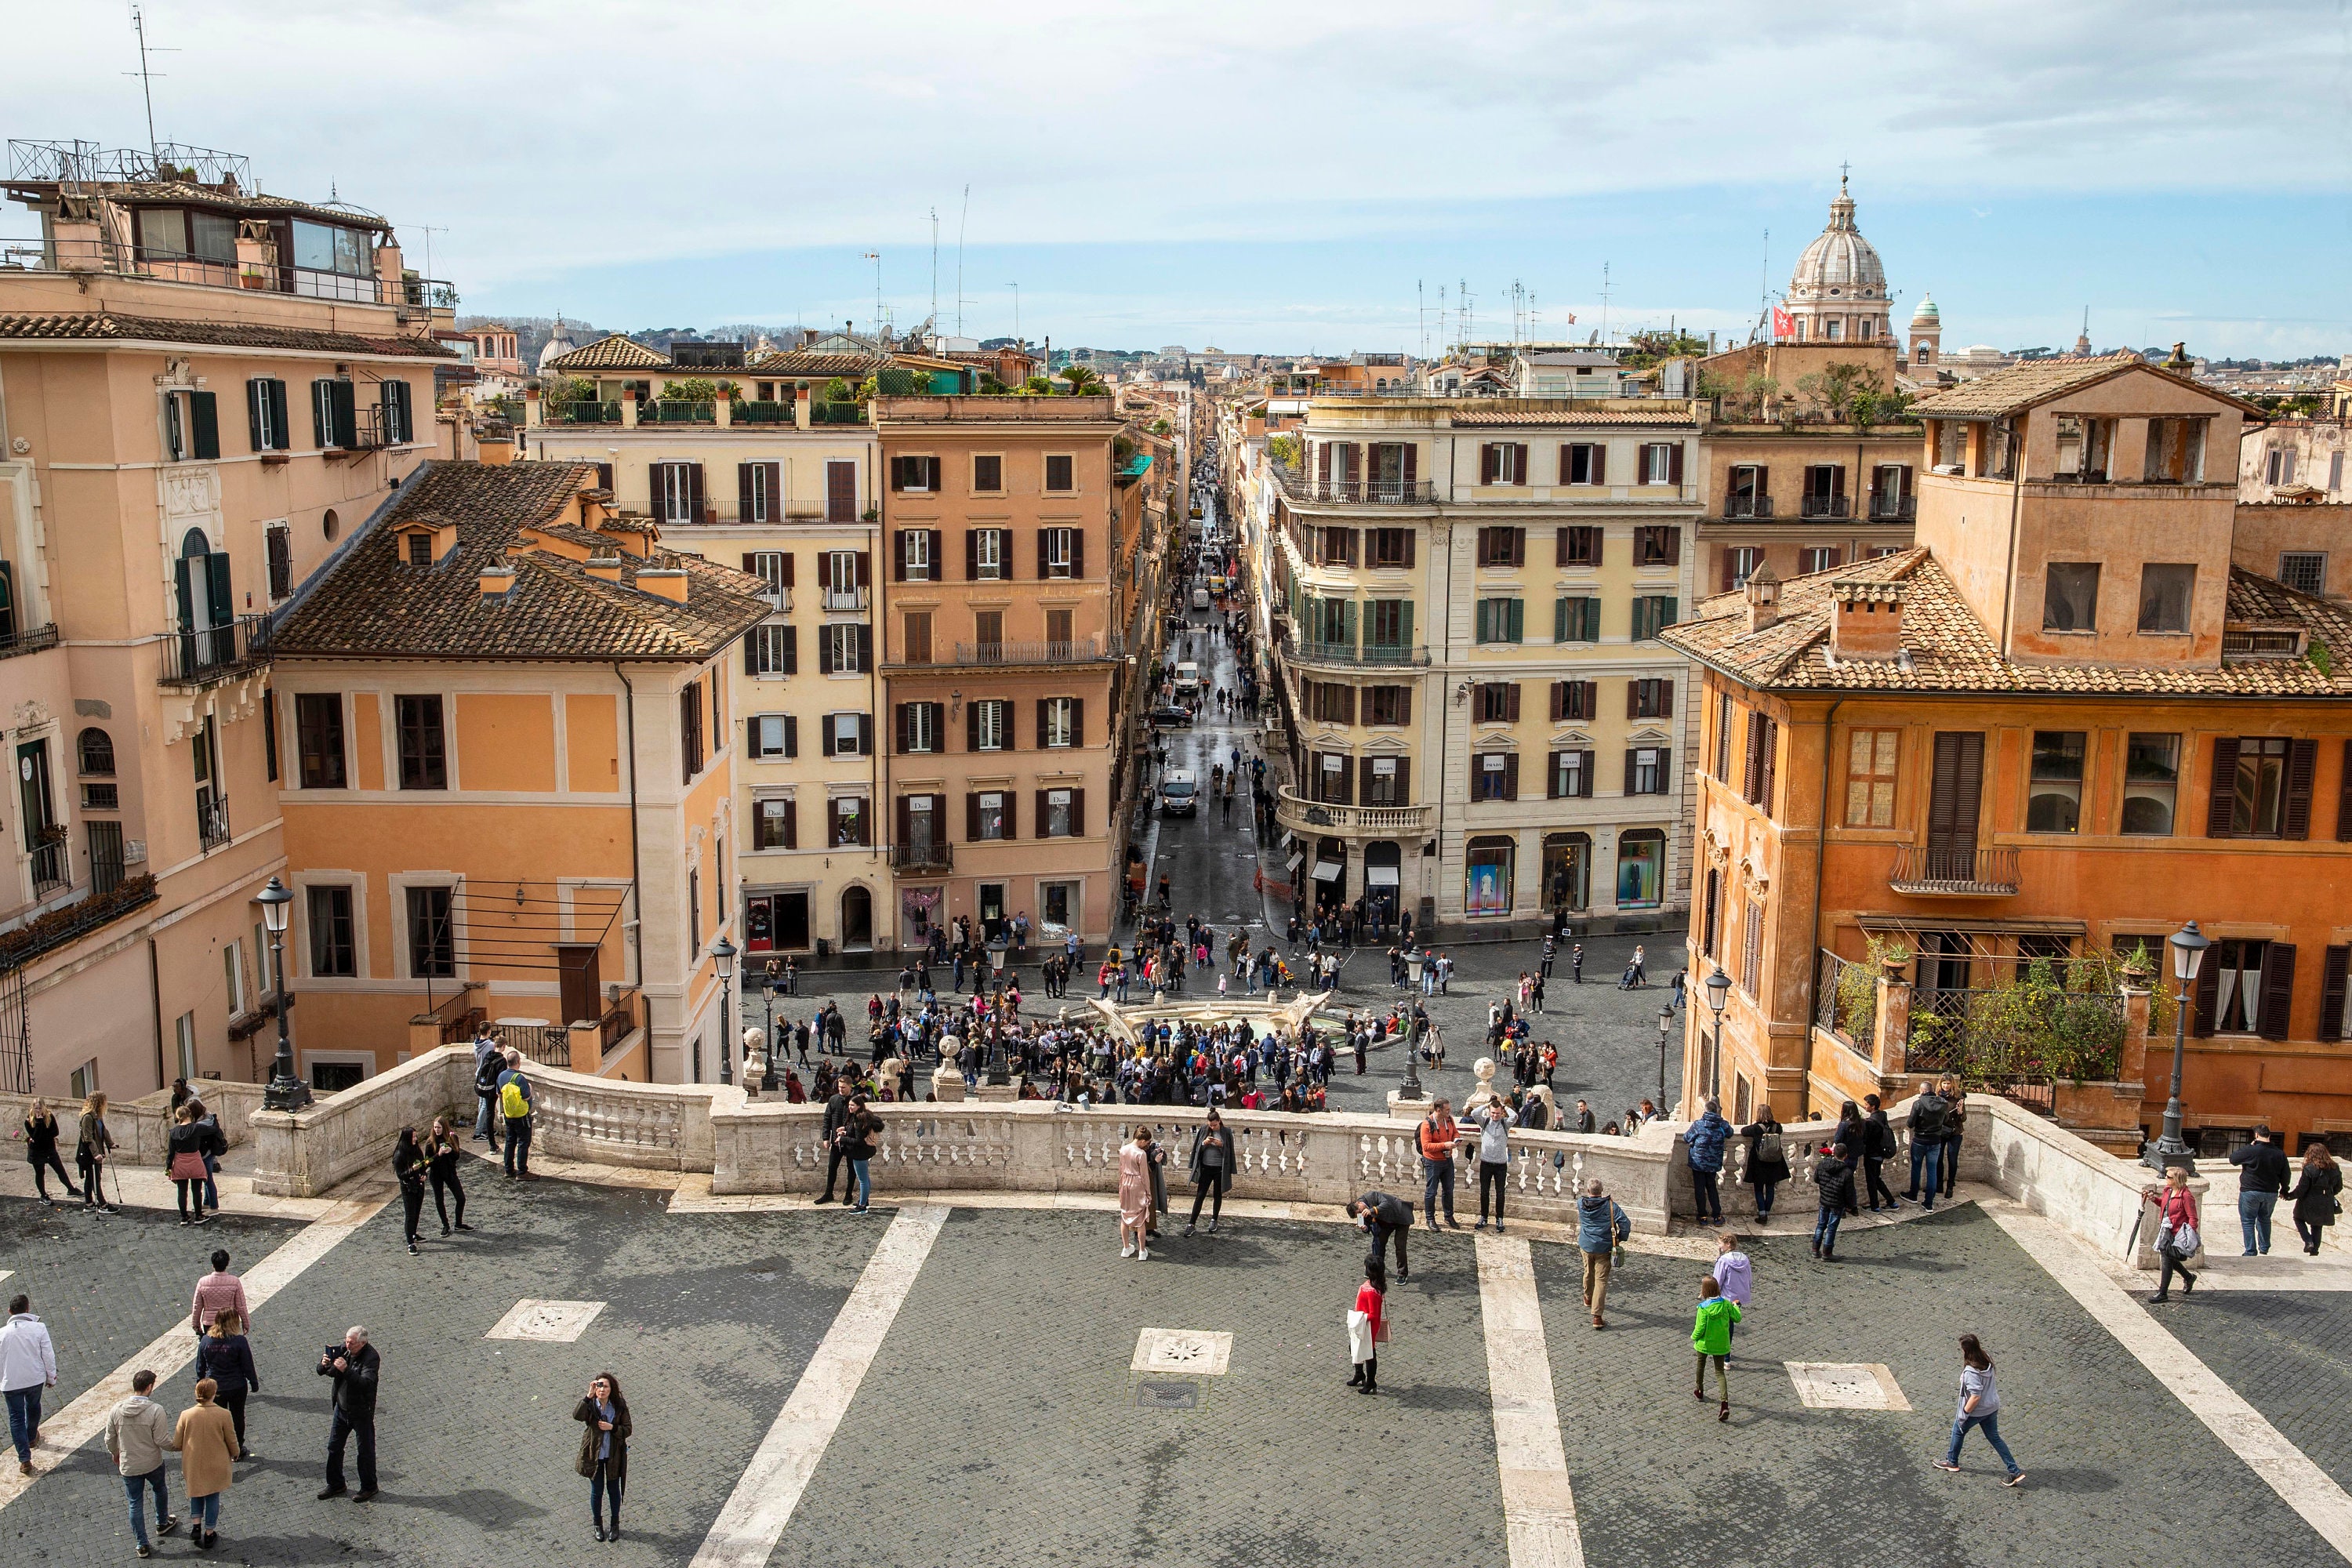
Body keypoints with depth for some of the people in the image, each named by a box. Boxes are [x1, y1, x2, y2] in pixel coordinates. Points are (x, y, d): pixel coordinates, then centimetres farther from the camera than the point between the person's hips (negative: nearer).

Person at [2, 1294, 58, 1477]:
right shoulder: (39, 1328, -12)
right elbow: (48, 1355, -8)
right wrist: (52, 1377, 6)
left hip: (11, 1383, -1)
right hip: (35, 1379, 1)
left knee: (16, 1418, 7)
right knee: (33, 1407, 28)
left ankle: (25, 1460, 2)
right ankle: (32, 1437, 53)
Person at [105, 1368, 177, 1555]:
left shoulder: (116, 1410, -13)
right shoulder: (156, 1410, -24)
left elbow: (110, 1439, -1)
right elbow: (162, 1441, -20)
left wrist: (115, 1454, 20)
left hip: (128, 1466, 2)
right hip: (153, 1463, -2)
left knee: (135, 1504, 15)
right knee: (160, 1490, 28)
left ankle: (142, 1545, 23)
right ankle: (162, 1523, 49)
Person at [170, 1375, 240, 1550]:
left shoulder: (186, 1415, -16)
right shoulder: (223, 1415, -20)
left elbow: (176, 1444, -6)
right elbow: (232, 1441, -8)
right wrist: (234, 1455, 13)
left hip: (194, 1465, 1)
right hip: (216, 1465, -1)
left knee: (196, 1493, 27)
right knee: (213, 1497, 17)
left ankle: (196, 1526, 20)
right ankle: (209, 1535, 25)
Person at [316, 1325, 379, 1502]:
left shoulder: (371, 1358, -22)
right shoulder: (343, 1349, -5)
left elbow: (366, 1383, -35)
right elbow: (322, 1372, 1)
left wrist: (346, 1370, -42)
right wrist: (324, 1365, -22)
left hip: (362, 1412, -6)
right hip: (341, 1408, 6)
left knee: (366, 1451, 8)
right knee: (334, 1447, 16)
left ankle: (369, 1487, 23)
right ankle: (335, 1484, 34)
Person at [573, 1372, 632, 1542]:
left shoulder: (619, 1406, -11)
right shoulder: (589, 1404, -13)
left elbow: (628, 1429, -7)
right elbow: (577, 1415, -35)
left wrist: (612, 1428, -24)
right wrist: (589, 1396, -40)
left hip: (614, 1455, 0)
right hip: (594, 1455, 0)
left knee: (613, 1490, 14)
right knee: (597, 1491, 13)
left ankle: (615, 1524, 33)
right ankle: (598, 1525, 34)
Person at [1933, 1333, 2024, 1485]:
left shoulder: (1971, 1371, -32)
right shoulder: (1986, 1362, -6)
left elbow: (1976, 1396, -32)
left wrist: (1965, 1411, -17)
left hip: (1976, 1411, -7)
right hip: (1992, 1407, 7)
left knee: (1958, 1431, 18)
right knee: (1994, 1438, 19)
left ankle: (1952, 1462, 37)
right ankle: (2015, 1472, 16)